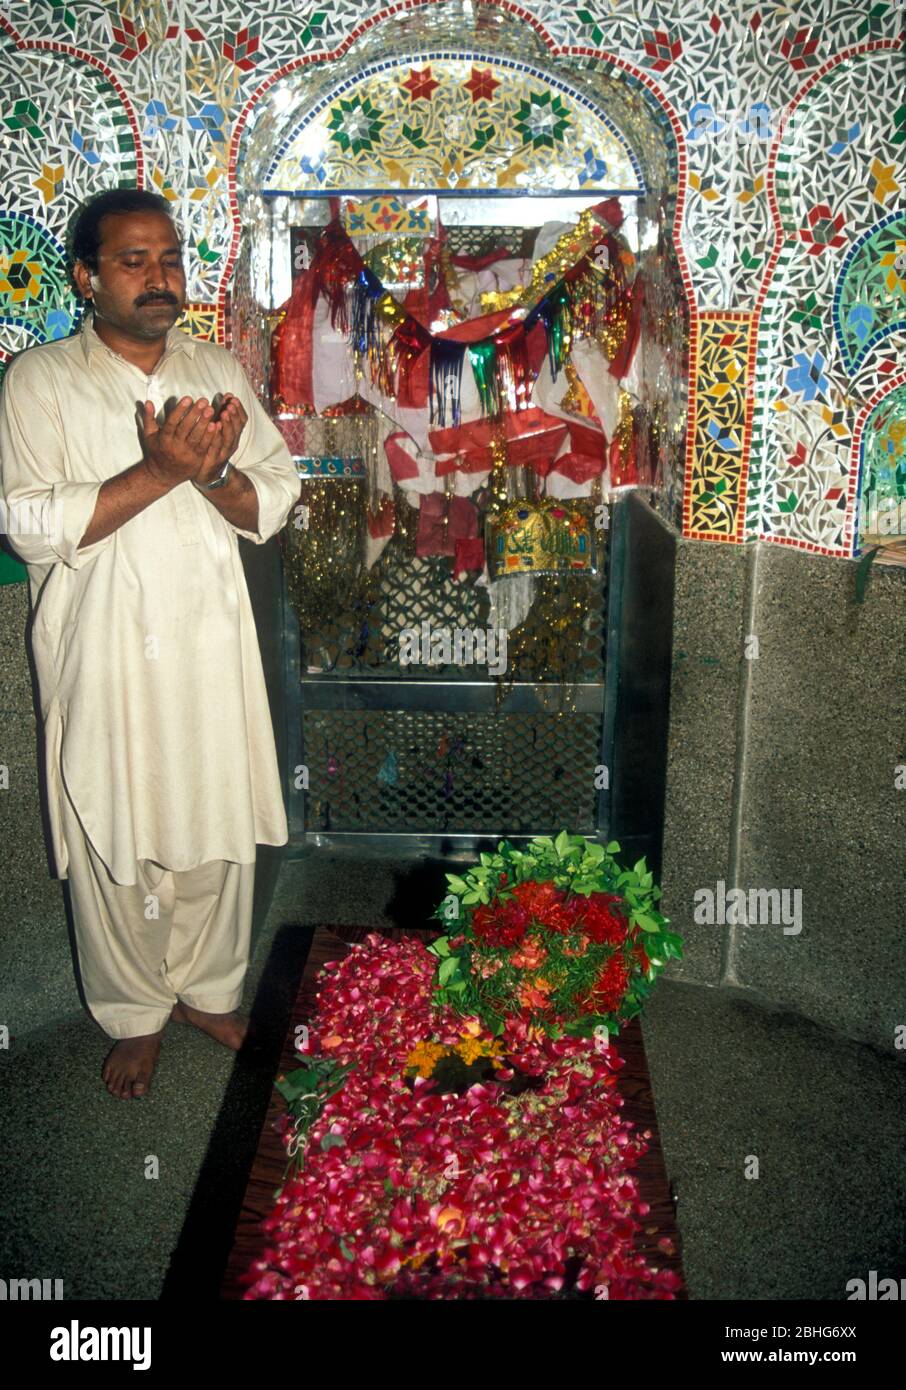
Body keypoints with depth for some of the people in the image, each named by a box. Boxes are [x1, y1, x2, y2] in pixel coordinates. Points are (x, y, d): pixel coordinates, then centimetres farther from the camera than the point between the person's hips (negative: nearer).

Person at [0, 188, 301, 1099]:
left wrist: (210, 476, -16)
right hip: (106, 657, -3)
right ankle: (135, 1013, 30)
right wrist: (158, 472, -23)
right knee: (116, 842, 8)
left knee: (220, 827, 13)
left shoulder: (216, 371, 8)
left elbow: (275, 500, 5)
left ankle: (207, 987, 36)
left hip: (213, 648, 4)